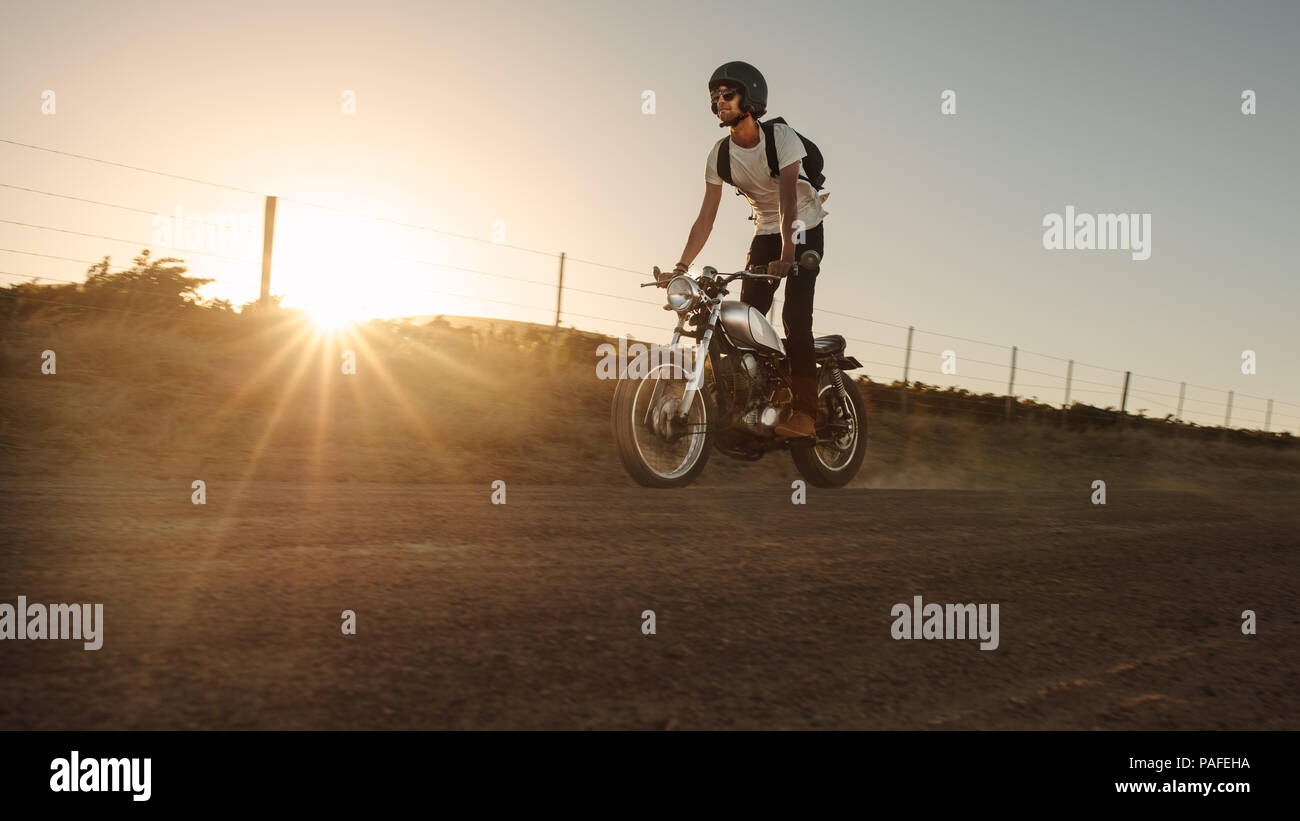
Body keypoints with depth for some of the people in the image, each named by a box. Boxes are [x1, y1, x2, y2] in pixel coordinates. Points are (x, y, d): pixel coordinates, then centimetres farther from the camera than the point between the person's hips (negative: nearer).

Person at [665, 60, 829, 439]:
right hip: (764, 230, 5)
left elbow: (787, 198, -33)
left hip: (804, 227, -5)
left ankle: (804, 412, -20)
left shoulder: (781, 136, -21)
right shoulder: (720, 154, -7)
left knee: (795, 315, -20)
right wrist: (681, 266, -17)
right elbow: (706, 218, -8)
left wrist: (786, 255, -46)